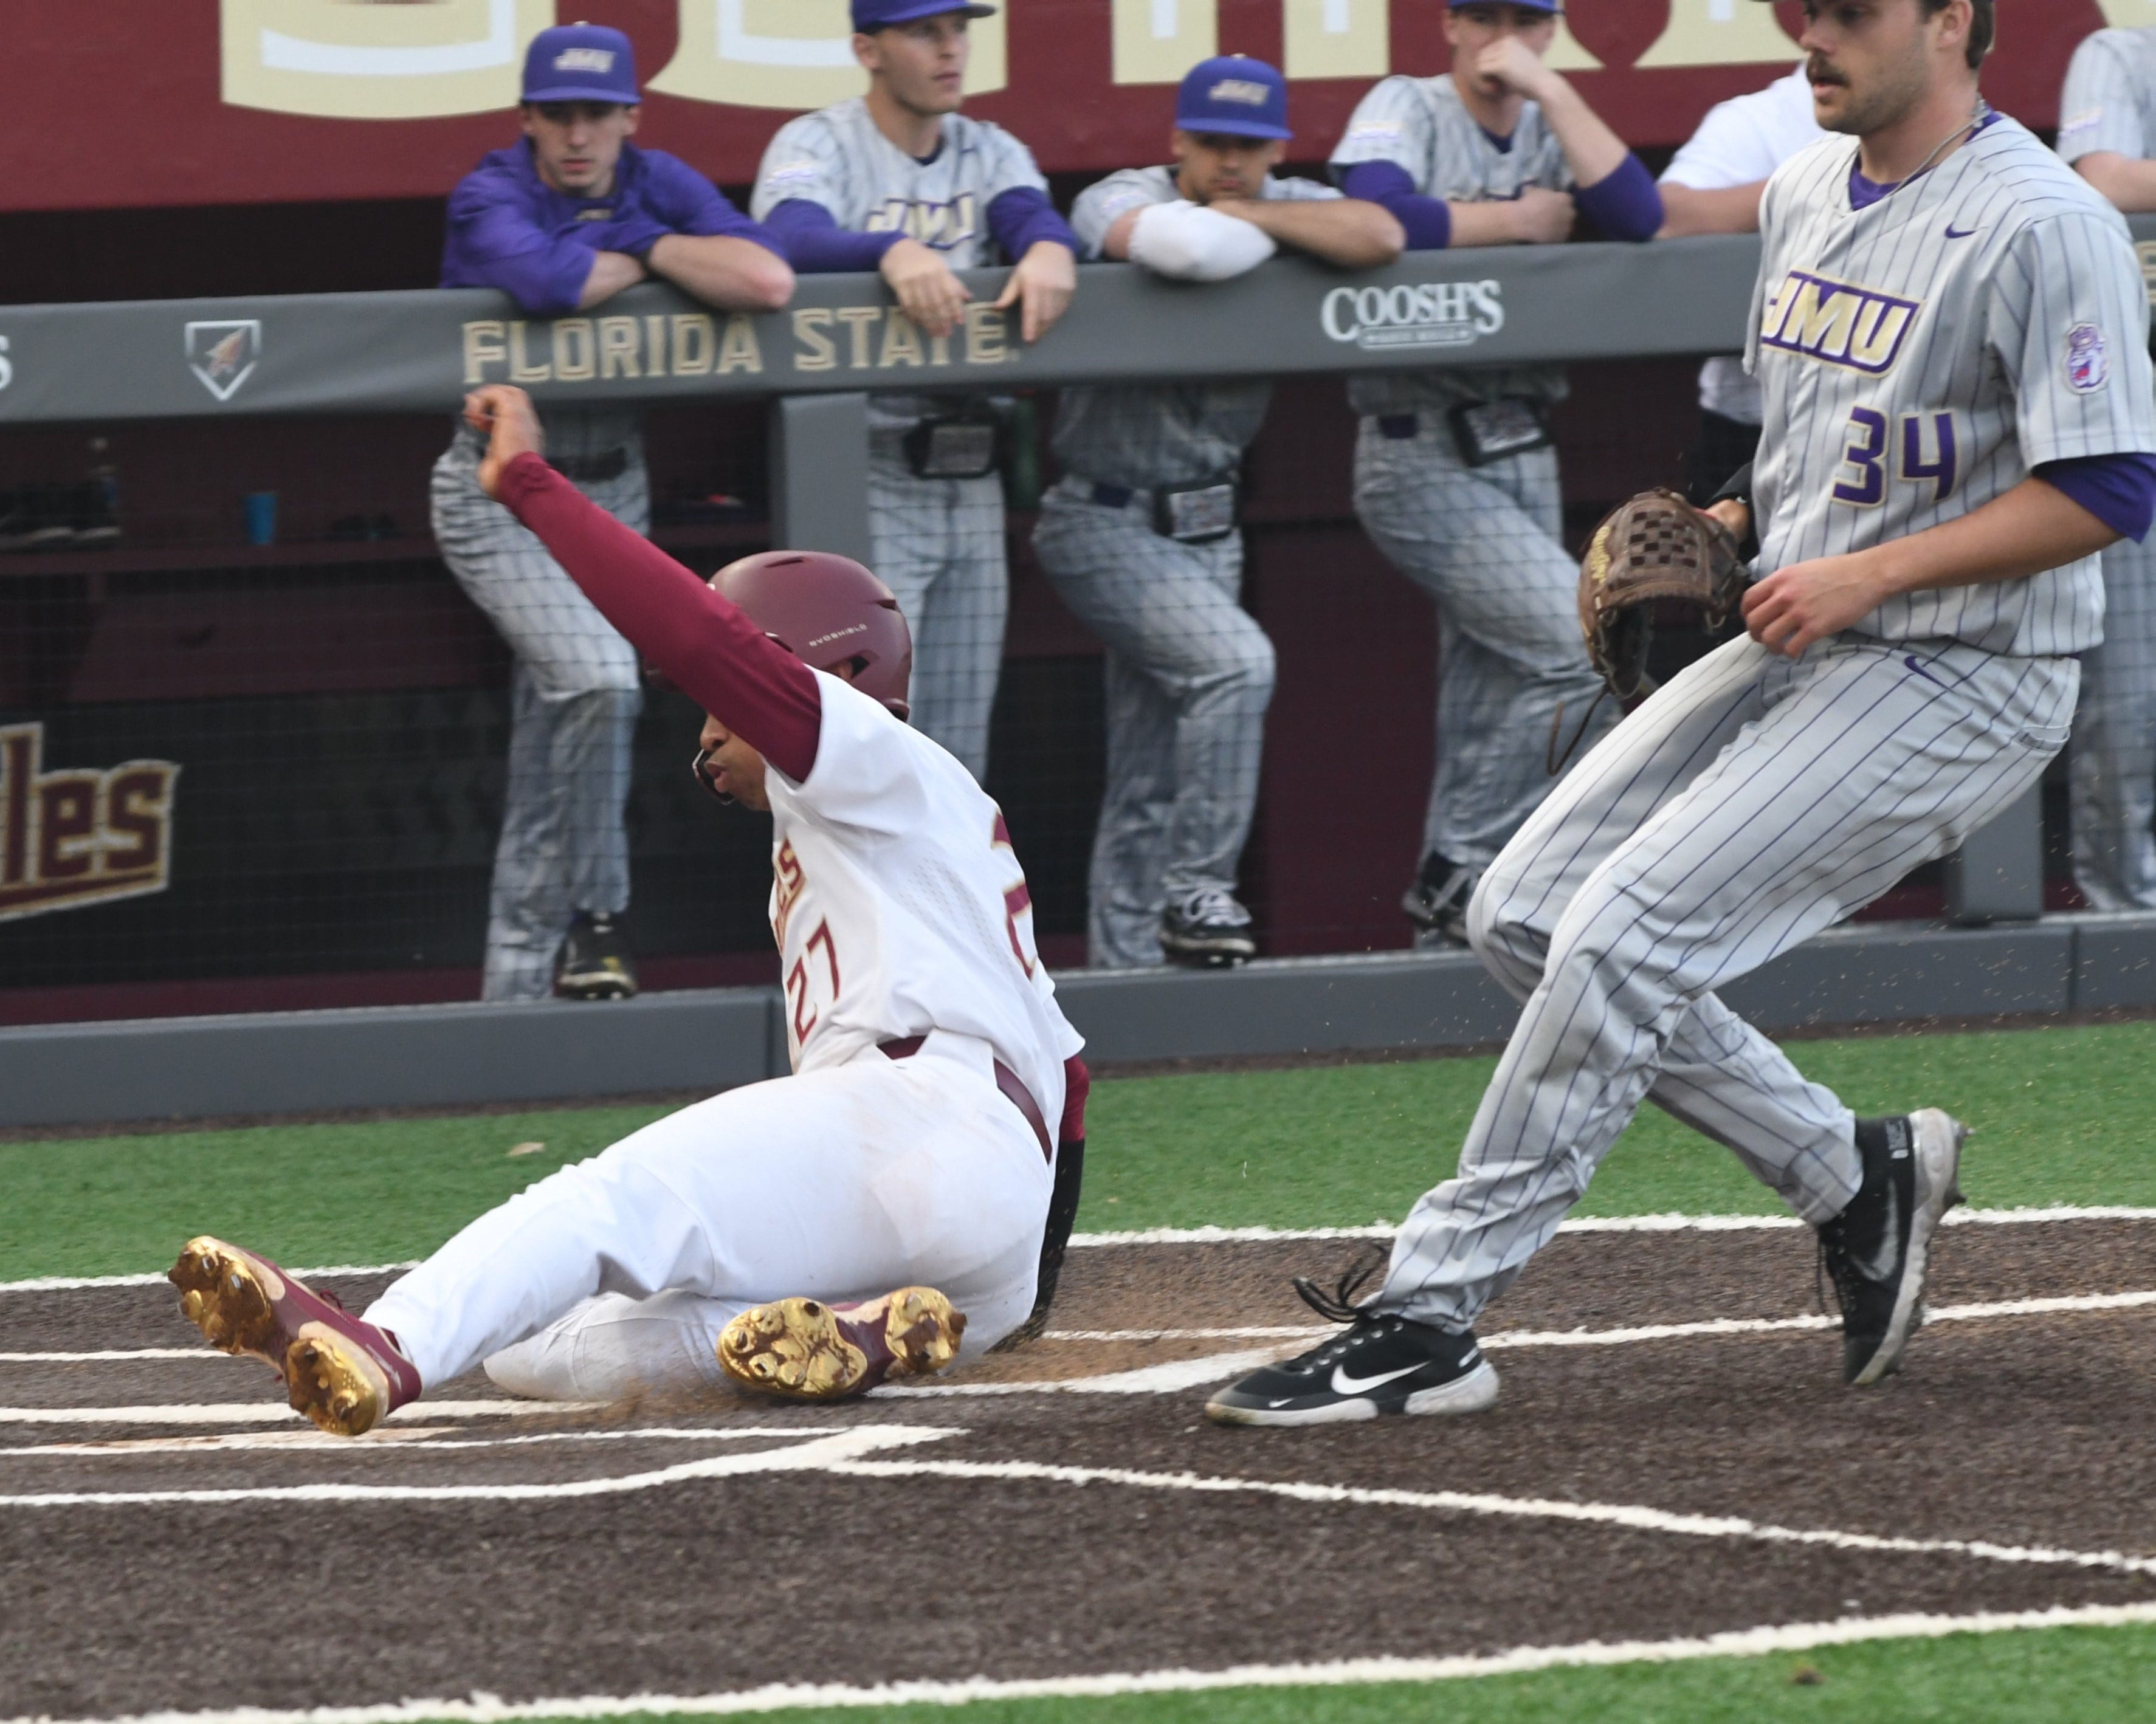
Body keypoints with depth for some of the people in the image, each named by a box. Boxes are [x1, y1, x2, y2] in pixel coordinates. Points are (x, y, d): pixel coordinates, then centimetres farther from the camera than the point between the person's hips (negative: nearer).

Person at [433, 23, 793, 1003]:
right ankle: (595, 917, -10)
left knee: (556, 738, 10)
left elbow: (767, 282, -16)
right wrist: (641, 257, -19)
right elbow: (545, 280, -37)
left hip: (612, 489, 5)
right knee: (598, 680, -25)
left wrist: (649, 246, -15)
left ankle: (519, 985, 19)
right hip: (503, 494, -5)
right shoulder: (491, 199, -14)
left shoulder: (658, 187, -1)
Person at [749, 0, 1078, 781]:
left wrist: (1049, 248, -33)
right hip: (863, 482, -6)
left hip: (969, 478, 6)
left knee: (958, 743, 11)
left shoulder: (990, 154, 12)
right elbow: (794, 239, -25)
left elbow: (1033, 218, -8)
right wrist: (894, 251, -45)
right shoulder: (816, 148, -4)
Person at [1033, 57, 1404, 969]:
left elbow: (1379, 237, -17)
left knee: (1153, 782, 8)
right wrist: (1268, 236, -16)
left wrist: (1251, 214, -16)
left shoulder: (1286, 205, 4)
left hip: (1205, 522, 6)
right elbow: (1180, 245, -35)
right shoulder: (1118, 201, -12)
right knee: (1233, 659, -25)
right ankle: (1197, 892, -16)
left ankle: (1124, 968, 12)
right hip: (1106, 522, -6)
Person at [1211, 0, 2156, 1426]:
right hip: (1794, 647, 9)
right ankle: (1852, 1177, 13)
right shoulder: (1806, 196, 11)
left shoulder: (2039, 226, -17)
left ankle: (1431, 1318, -13)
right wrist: (1733, 526, 5)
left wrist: (1868, 573, -23)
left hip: (1961, 677, -9)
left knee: (1625, 935, -18)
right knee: (1525, 913, 3)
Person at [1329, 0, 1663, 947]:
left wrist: (1547, 87, -9)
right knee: (1584, 649, -16)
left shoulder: (1555, 130, 11)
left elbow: (1638, 218, -8)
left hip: (1523, 452, 7)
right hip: (1421, 455, -7)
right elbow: (1375, 218, -24)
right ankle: (1458, 872, -7)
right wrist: (1521, 220, -12)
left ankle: (1457, 909, 16)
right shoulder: (1409, 109, -3)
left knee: (1491, 703, 8)